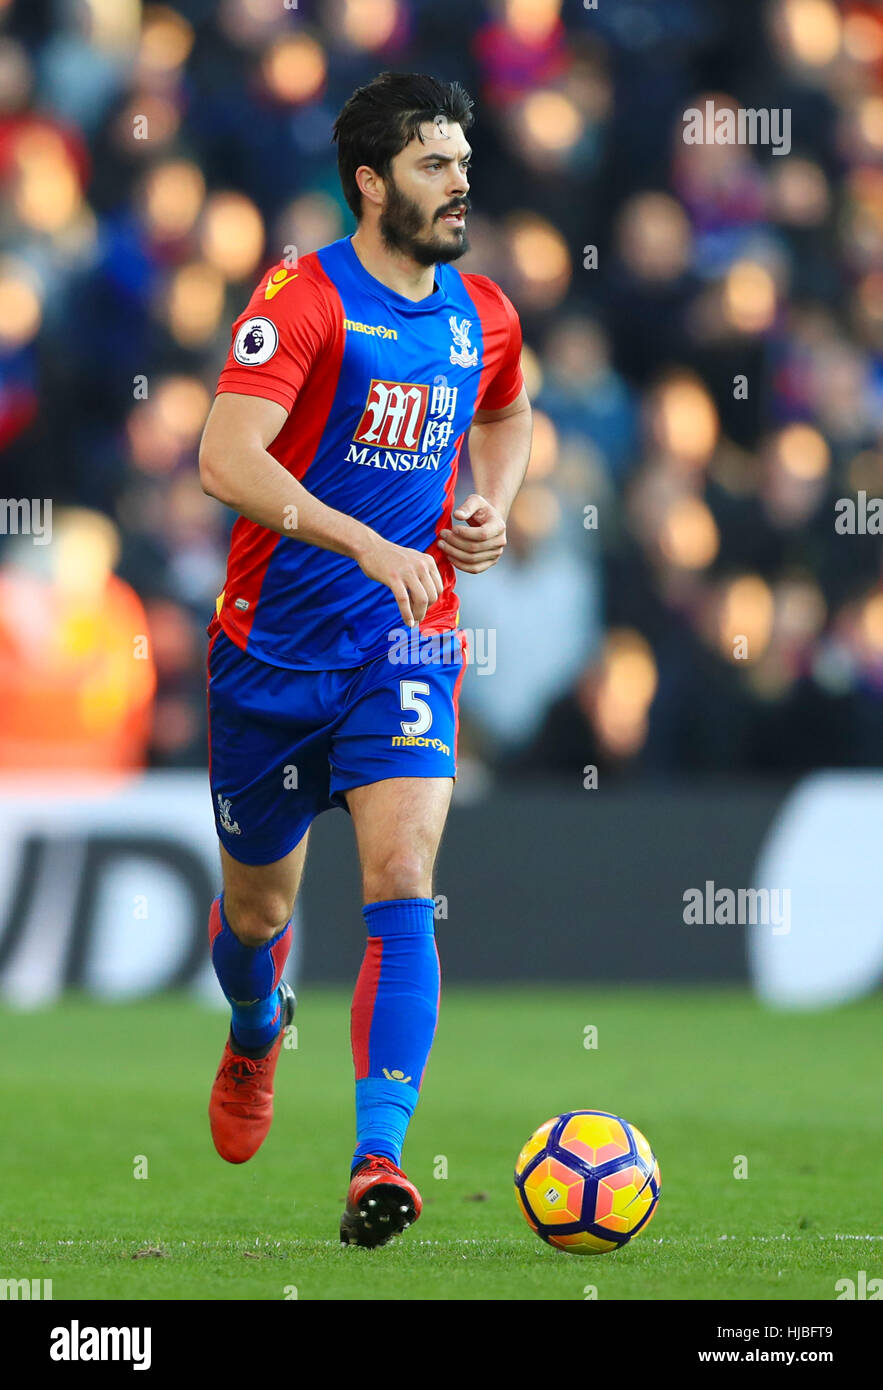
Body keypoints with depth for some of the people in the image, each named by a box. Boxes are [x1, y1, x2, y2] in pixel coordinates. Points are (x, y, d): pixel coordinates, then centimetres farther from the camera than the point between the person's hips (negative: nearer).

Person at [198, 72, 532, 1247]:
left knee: (402, 883, -19)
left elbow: (506, 419, 28)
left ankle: (379, 1161, -26)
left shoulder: (483, 317, 5)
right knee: (260, 906, 14)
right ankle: (257, 1032, 50)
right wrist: (370, 546, -32)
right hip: (272, 648, -2)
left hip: (406, 648, 2)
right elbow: (226, 460, -24)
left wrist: (492, 509, 7)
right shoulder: (303, 299, -13)